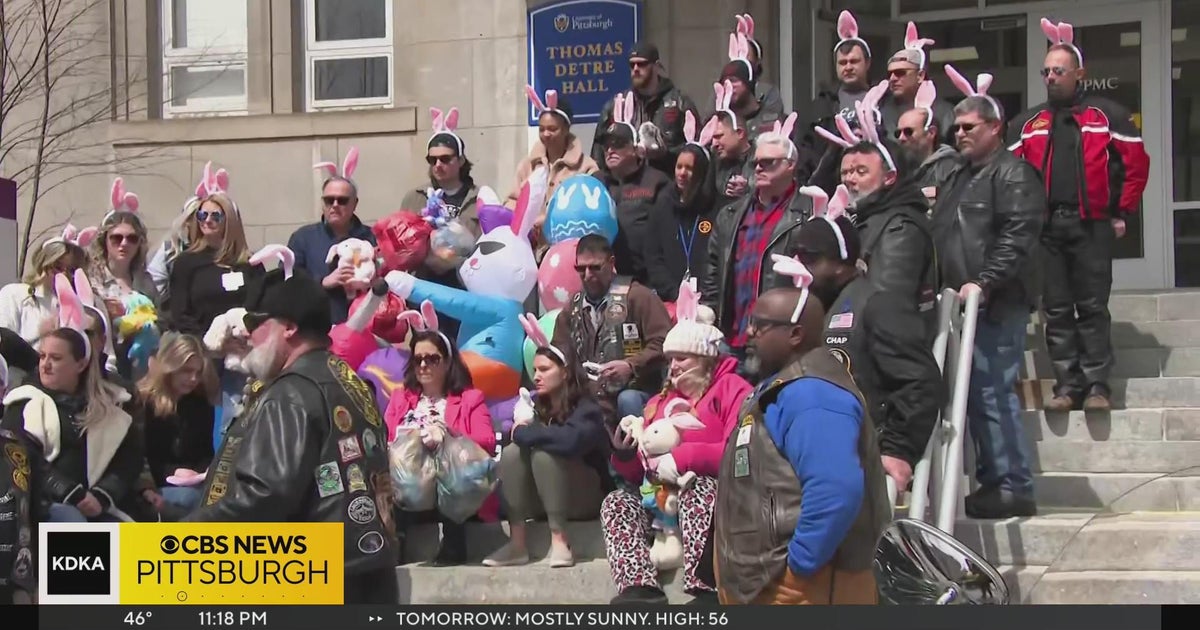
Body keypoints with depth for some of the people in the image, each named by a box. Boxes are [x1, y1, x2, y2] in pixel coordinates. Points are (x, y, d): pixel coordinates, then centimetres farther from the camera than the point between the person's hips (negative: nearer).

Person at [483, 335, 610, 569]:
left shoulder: (586, 409, -14)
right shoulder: (537, 406, 6)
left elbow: (570, 440, -36)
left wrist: (523, 433, -23)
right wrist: (522, 426, -20)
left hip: (587, 496, -6)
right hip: (542, 499, 6)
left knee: (543, 453, -30)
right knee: (512, 452, -19)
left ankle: (560, 542, -32)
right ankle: (517, 544, -28)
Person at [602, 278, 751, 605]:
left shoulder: (731, 389, 0)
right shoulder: (662, 400, 19)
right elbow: (637, 472, 18)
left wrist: (683, 458, -21)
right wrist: (625, 455, -4)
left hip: (716, 496, -6)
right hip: (663, 498, 6)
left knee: (698, 486, -36)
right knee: (617, 501, -16)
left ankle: (703, 591, -44)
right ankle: (639, 588, -37)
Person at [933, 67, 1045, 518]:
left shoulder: (1012, 173, -6)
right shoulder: (963, 177, 24)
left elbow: (1017, 237, -17)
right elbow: (946, 239, 30)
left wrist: (984, 283, -23)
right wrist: (942, 286, 19)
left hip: (999, 304, -10)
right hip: (968, 302, 10)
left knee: (993, 392, -12)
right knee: (978, 395, 10)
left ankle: (1014, 488, -9)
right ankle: (992, 483, 15)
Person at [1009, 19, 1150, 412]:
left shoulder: (1108, 116, 4)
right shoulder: (1027, 125, 14)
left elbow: (1137, 164, 1)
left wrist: (1122, 213, -2)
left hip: (1091, 226, -3)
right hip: (1044, 228, 3)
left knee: (1093, 308, -3)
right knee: (1056, 311, 3)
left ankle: (1097, 385, -1)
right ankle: (1067, 385, 7)